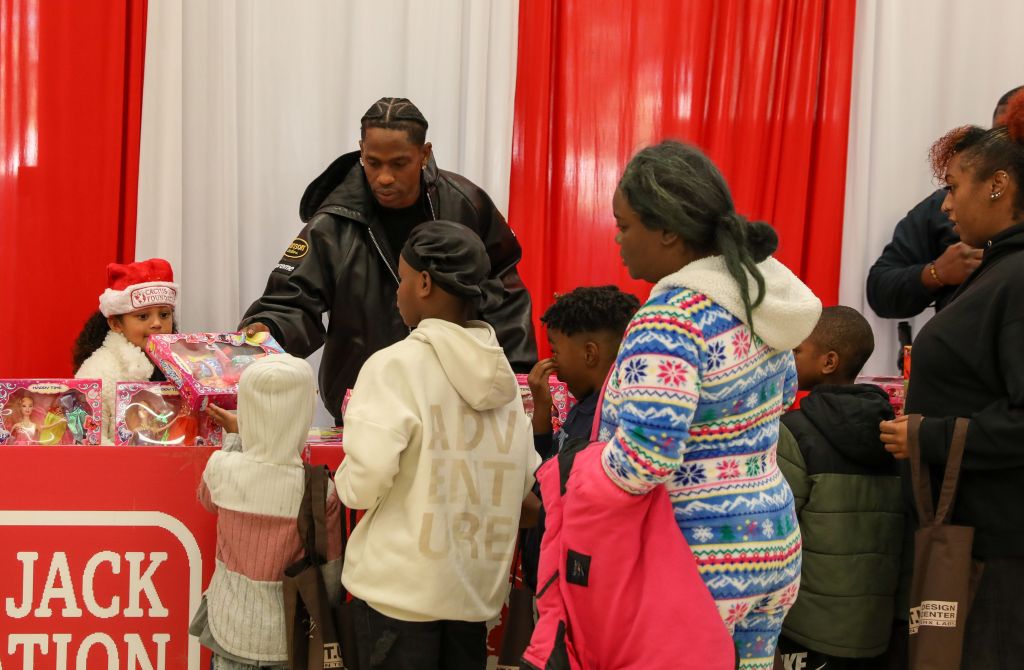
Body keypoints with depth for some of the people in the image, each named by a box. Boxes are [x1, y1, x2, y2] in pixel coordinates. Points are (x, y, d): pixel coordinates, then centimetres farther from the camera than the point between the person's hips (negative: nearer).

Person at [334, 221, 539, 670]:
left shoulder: (396, 364, -13)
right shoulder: (502, 373, 5)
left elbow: (364, 482, -20)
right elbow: (525, 479, 9)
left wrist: (345, 482, 1)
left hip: (400, 588, -5)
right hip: (477, 587, 6)